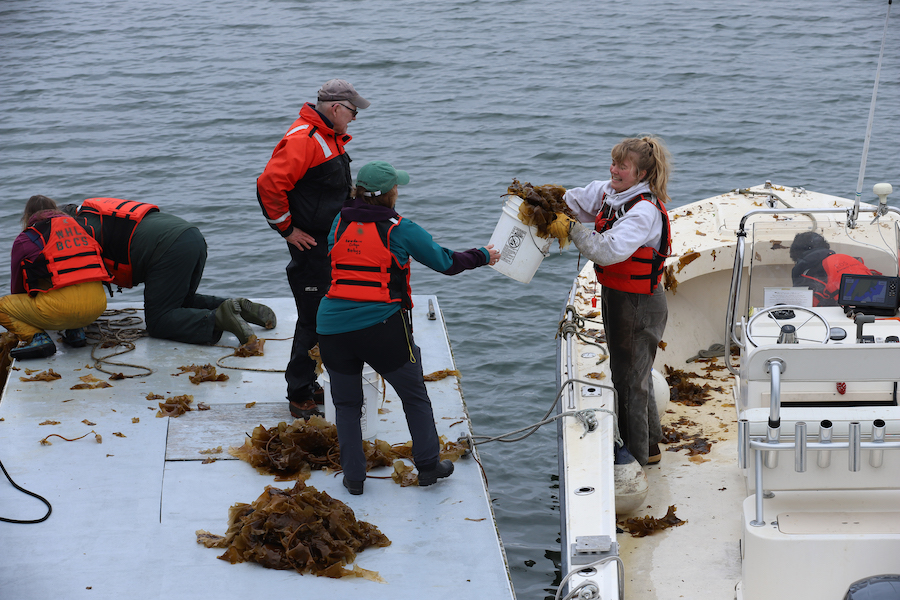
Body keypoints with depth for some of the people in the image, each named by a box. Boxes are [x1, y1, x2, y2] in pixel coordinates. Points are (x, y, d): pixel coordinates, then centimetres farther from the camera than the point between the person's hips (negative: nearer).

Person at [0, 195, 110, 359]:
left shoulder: (24, 241, 9)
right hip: (97, 306, 5)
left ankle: (36, 336, -7)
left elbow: (18, 286, 20)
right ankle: (76, 331, 16)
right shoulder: (78, 227, 23)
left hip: (61, 308, -5)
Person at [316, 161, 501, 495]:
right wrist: (483, 256, 21)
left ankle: (353, 476, 18)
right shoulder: (400, 230, -4)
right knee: (415, 397, 17)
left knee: (346, 403, 18)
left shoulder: (340, 223, 6)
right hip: (382, 327, -3)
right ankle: (428, 465, 24)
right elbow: (445, 263, 4)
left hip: (332, 326, 3)